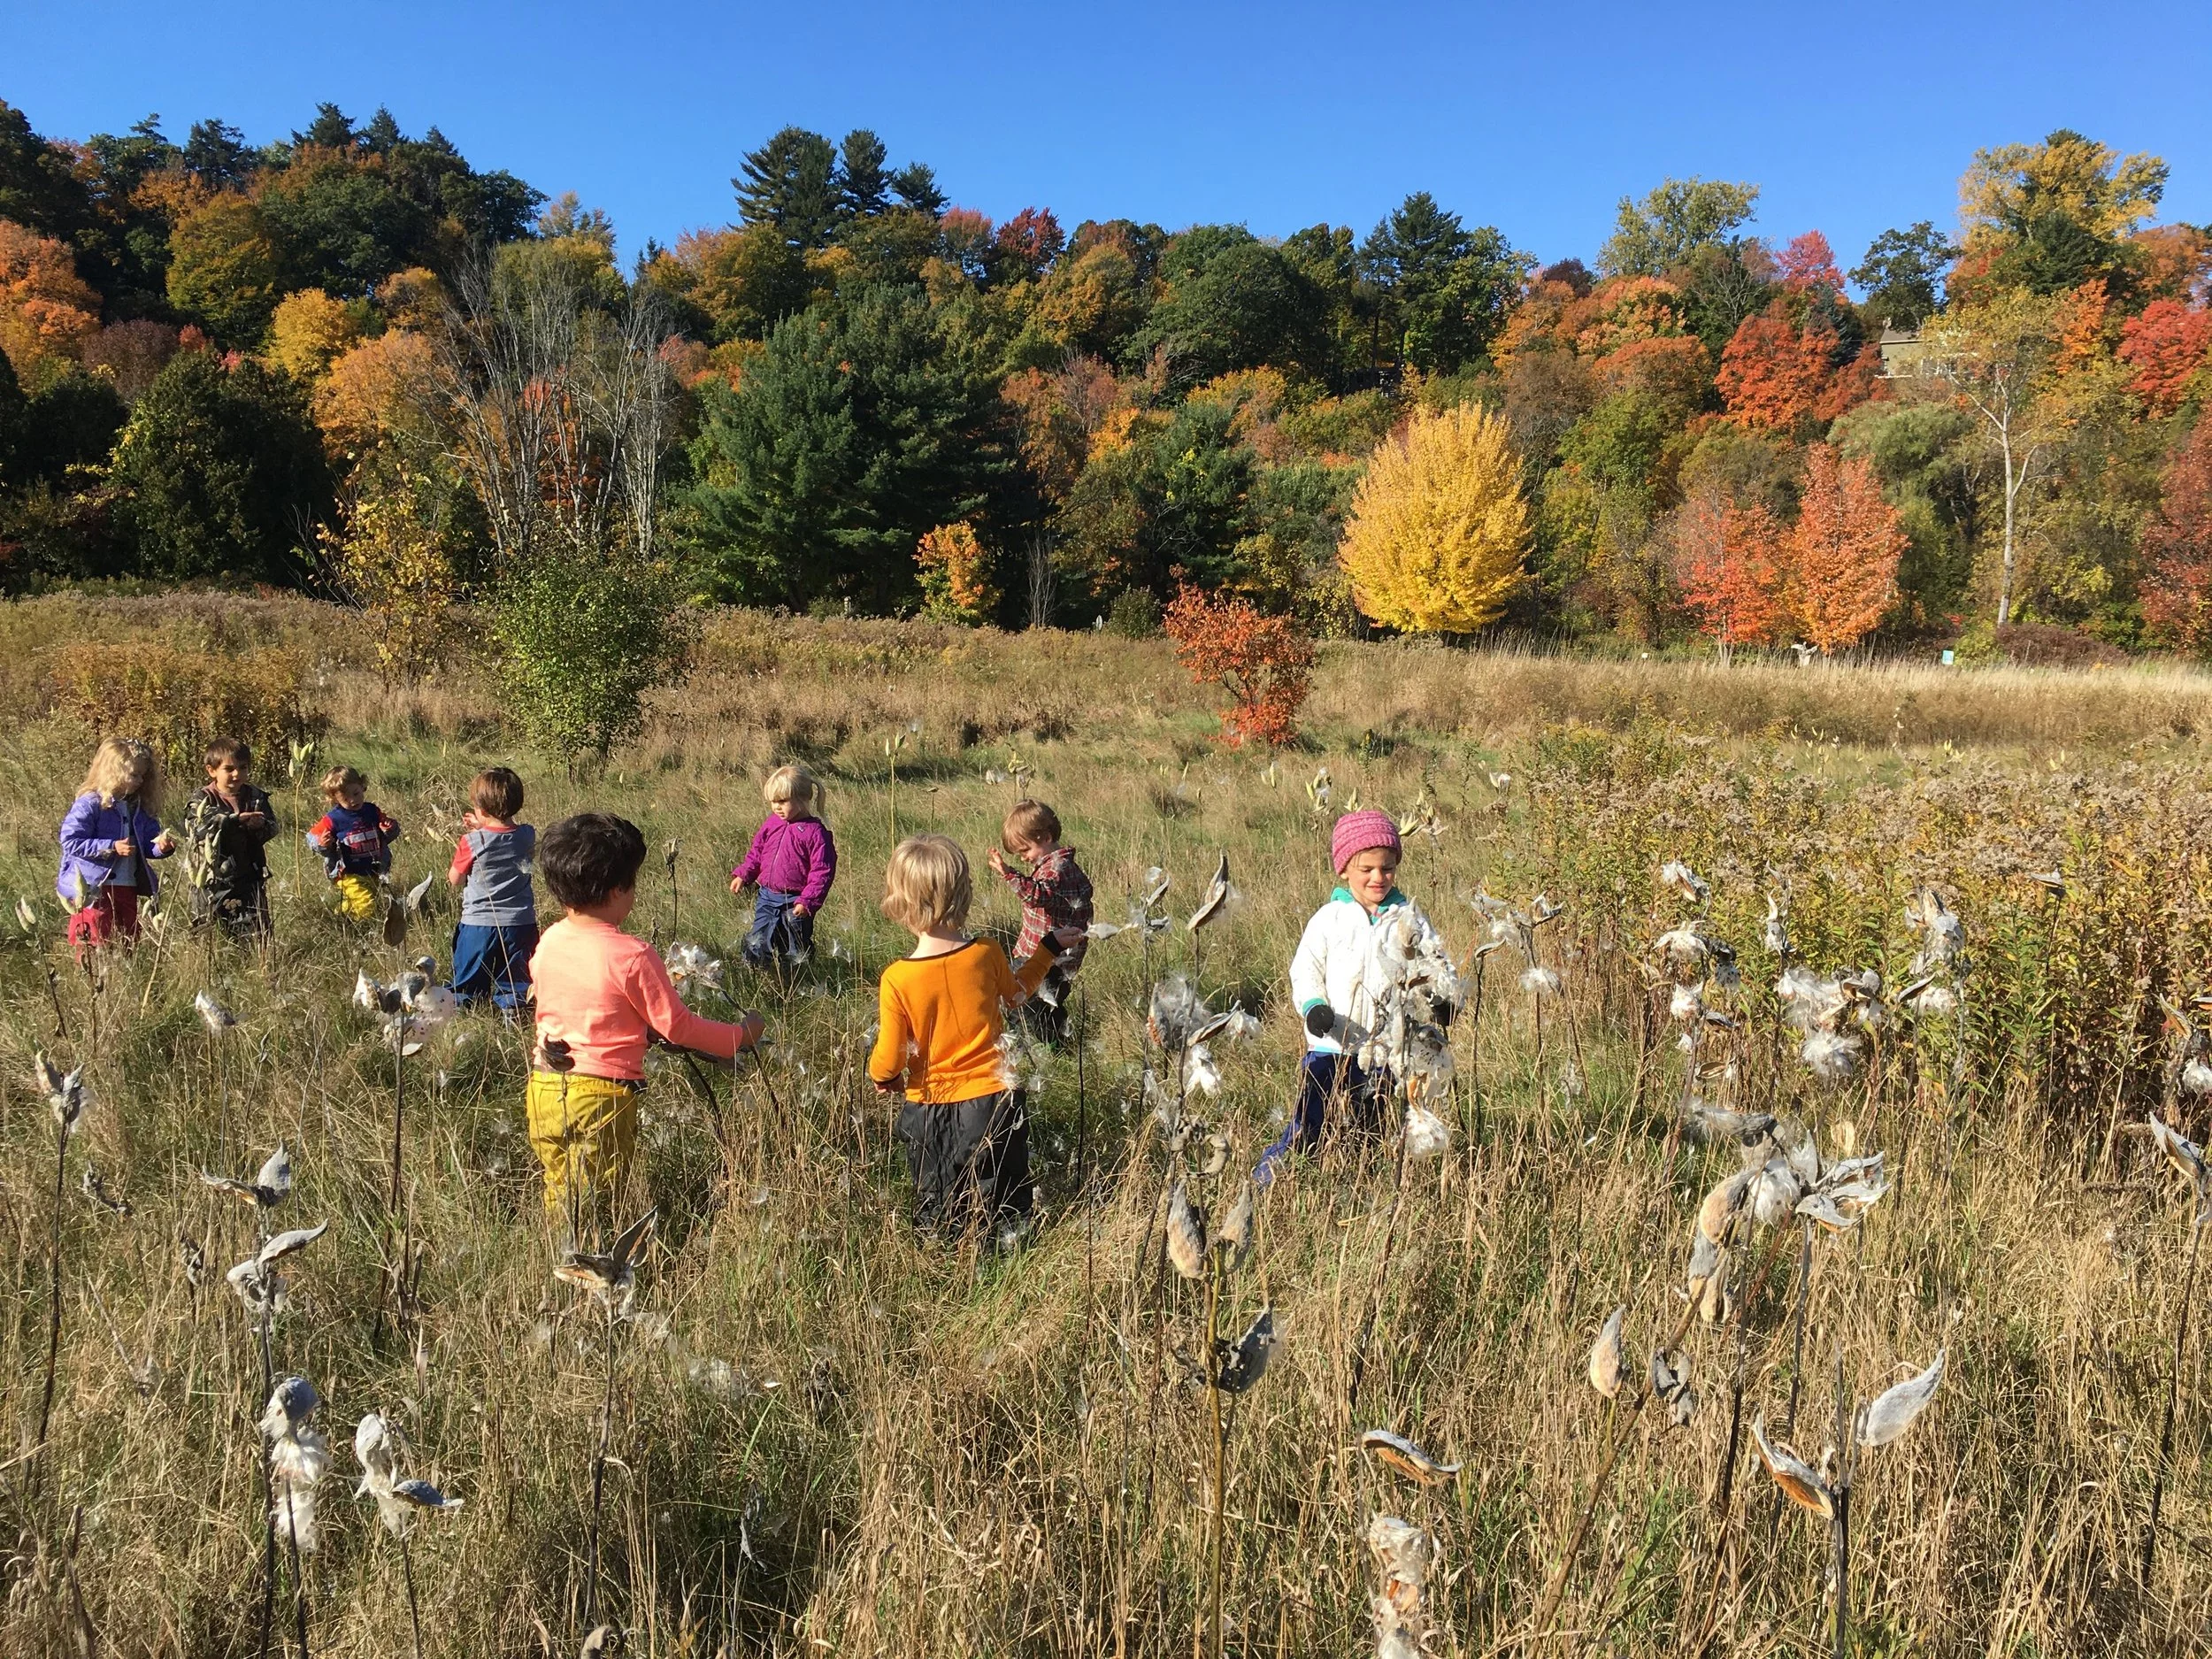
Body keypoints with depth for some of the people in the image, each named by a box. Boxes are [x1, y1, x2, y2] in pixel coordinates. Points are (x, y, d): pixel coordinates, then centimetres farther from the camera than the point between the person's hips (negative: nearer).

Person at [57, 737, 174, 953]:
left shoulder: (138, 808, 10)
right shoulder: (89, 804, -11)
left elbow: (147, 843, 14)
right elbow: (70, 842, -17)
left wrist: (160, 847, -9)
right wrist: (111, 847, -23)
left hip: (128, 888, 7)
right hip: (94, 888, -7)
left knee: (128, 941, 14)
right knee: (96, 946, -3)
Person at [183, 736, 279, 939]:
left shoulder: (256, 797, 7)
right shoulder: (202, 800, -4)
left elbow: (272, 828, 3)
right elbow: (202, 825, -23)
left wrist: (260, 825, -20)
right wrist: (237, 820, -32)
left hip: (249, 878, 2)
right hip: (213, 880, -2)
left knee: (257, 934, 2)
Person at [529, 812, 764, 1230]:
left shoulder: (547, 943, 2)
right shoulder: (632, 956, -18)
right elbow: (677, 1026, -12)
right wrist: (740, 1036, 0)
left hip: (544, 1088, 6)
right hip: (603, 1095, -6)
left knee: (557, 1196, 17)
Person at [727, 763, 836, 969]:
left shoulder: (815, 831, -15)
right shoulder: (771, 823, 4)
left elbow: (822, 871, -16)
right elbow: (756, 853, 17)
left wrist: (808, 901, -21)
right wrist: (742, 875, 3)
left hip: (795, 903, -6)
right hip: (767, 898, 6)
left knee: (797, 952, 8)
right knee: (758, 946, 11)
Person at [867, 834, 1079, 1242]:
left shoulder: (896, 980, -21)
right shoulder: (986, 954, -14)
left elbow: (888, 1063, -14)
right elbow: (1016, 994, 9)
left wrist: (880, 1076, 10)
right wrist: (1049, 948, 23)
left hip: (930, 1109, -1)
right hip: (994, 1099, 2)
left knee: (937, 1215, 20)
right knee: (1008, 1201, 24)